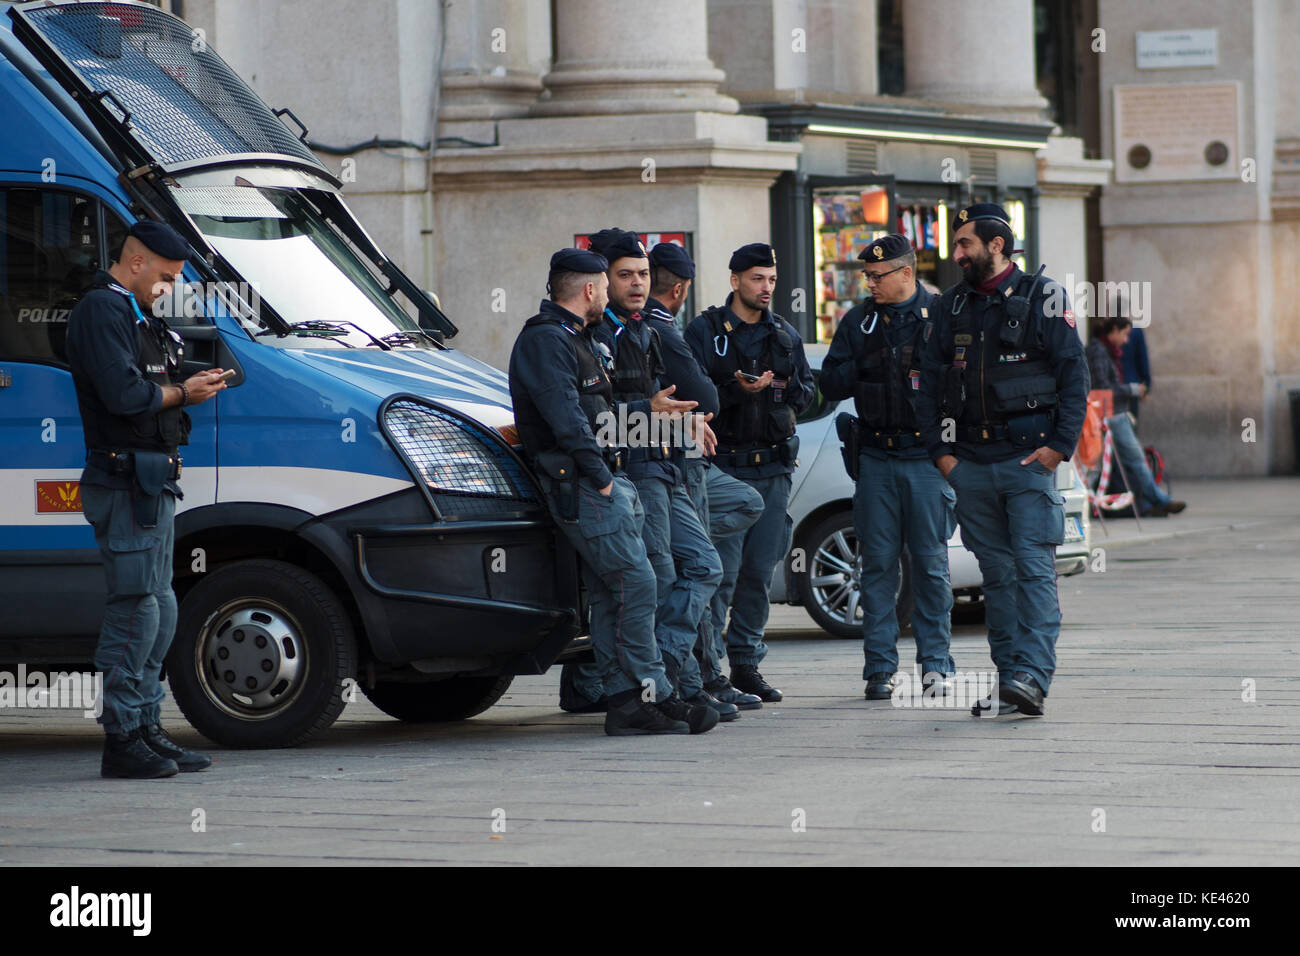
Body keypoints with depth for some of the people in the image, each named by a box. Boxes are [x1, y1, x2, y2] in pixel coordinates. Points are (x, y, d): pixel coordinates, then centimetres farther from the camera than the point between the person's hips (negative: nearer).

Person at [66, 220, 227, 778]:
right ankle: (122, 740, -9)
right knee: (137, 607, -11)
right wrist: (181, 393, -8)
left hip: (153, 481, 11)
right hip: (126, 480, -11)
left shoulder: (131, 314, 22)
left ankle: (147, 728, 19)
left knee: (159, 610, 13)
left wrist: (191, 385, 6)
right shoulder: (102, 309, -11)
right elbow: (124, 395, -21)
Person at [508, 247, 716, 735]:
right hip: (582, 487, -11)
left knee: (608, 595, 7)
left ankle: (623, 701, 7)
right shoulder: (545, 341, -12)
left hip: (603, 480, 11)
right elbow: (567, 419, -19)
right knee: (635, 584, -12)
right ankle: (651, 695, -10)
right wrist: (600, 478, -19)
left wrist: (648, 407, 28)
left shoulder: (576, 339, 22)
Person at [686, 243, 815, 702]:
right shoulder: (705, 331, -1)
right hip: (723, 468, -5)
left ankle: (746, 663, 16)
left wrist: (788, 390, -4)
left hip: (774, 469, 5)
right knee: (723, 569, -11)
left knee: (760, 570, 7)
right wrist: (738, 391, -21)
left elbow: (807, 387, 17)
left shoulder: (784, 334, 15)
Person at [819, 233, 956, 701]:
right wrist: (863, 367, -6)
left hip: (928, 456, -3)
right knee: (878, 564, 2)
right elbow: (830, 384, 9)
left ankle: (935, 662, 9)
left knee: (931, 563, 1)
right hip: (876, 458, 3)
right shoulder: (858, 321, 11)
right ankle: (880, 668, 5)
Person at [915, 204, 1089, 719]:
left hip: (1029, 460, -5)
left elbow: (1073, 373, -4)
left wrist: (1059, 444, -11)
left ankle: (1031, 676, -17)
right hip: (971, 464, 5)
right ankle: (1009, 679, 9)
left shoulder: (1042, 297, 0)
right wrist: (940, 450, 6)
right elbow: (929, 381, 15)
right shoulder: (951, 306, 13)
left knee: (1034, 569, -11)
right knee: (997, 574, 7)